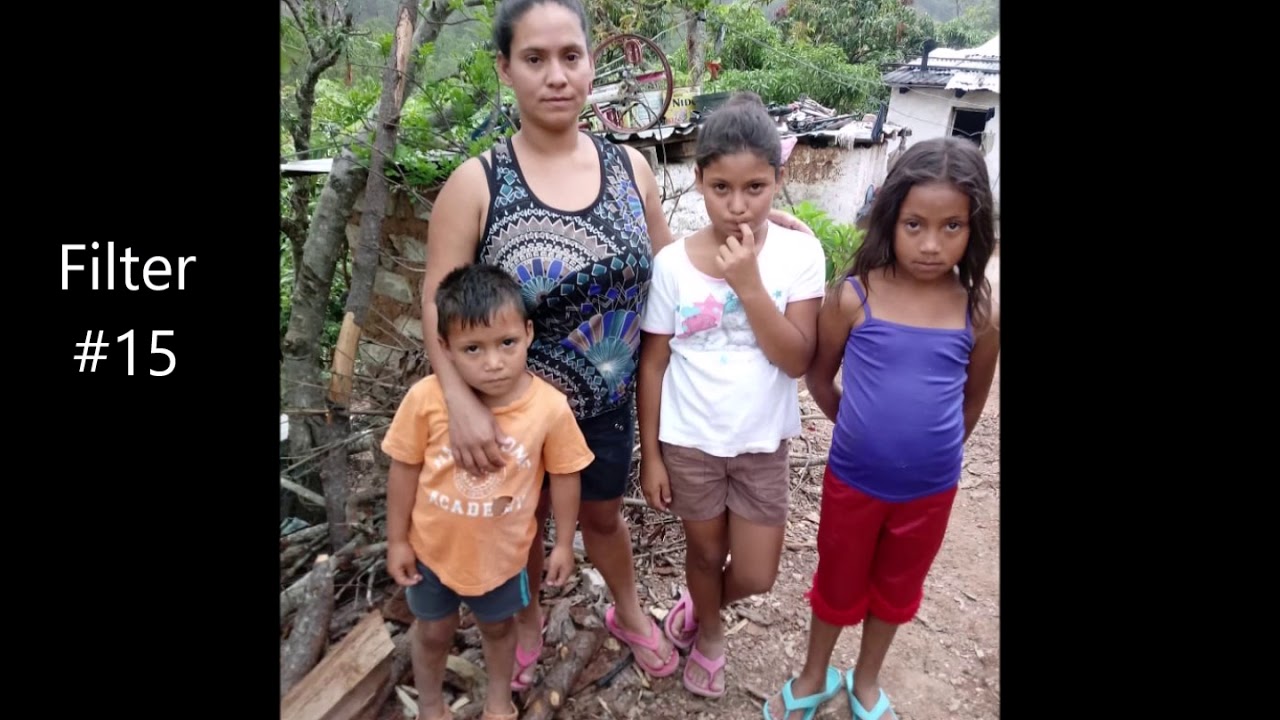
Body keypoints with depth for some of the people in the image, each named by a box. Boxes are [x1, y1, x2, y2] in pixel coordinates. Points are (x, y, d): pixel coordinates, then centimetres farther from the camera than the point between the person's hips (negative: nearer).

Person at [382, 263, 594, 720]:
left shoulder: (551, 407, -27)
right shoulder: (425, 398, -28)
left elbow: (565, 475, -11)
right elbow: (404, 471, -12)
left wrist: (563, 543, -2)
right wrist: (397, 540, -4)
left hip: (502, 551, 0)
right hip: (433, 546, 0)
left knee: (498, 627, 28)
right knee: (433, 631, 26)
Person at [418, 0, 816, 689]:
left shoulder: (629, 166, -5)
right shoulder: (477, 181, -16)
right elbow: (438, 302, -16)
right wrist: (462, 403, -27)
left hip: (608, 399, 2)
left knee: (602, 511, 24)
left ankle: (628, 611, 53)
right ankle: (527, 617, 52)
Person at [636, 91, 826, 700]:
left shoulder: (800, 253, -12)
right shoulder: (673, 262, -12)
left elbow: (796, 360, -16)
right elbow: (654, 364, -5)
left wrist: (749, 284, -26)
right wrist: (649, 454, -2)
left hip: (762, 444, 1)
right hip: (689, 442, 0)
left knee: (755, 576, 12)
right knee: (706, 554, 20)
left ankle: (698, 605, 47)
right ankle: (709, 638, 51)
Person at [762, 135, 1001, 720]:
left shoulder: (981, 315, -12)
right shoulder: (853, 296, -16)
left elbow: (973, 399, 5)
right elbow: (819, 376, -2)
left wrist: (931, 448, 13)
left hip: (931, 490, 2)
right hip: (852, 481, -1)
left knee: (896, 590, 23)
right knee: (838, 584, 20)